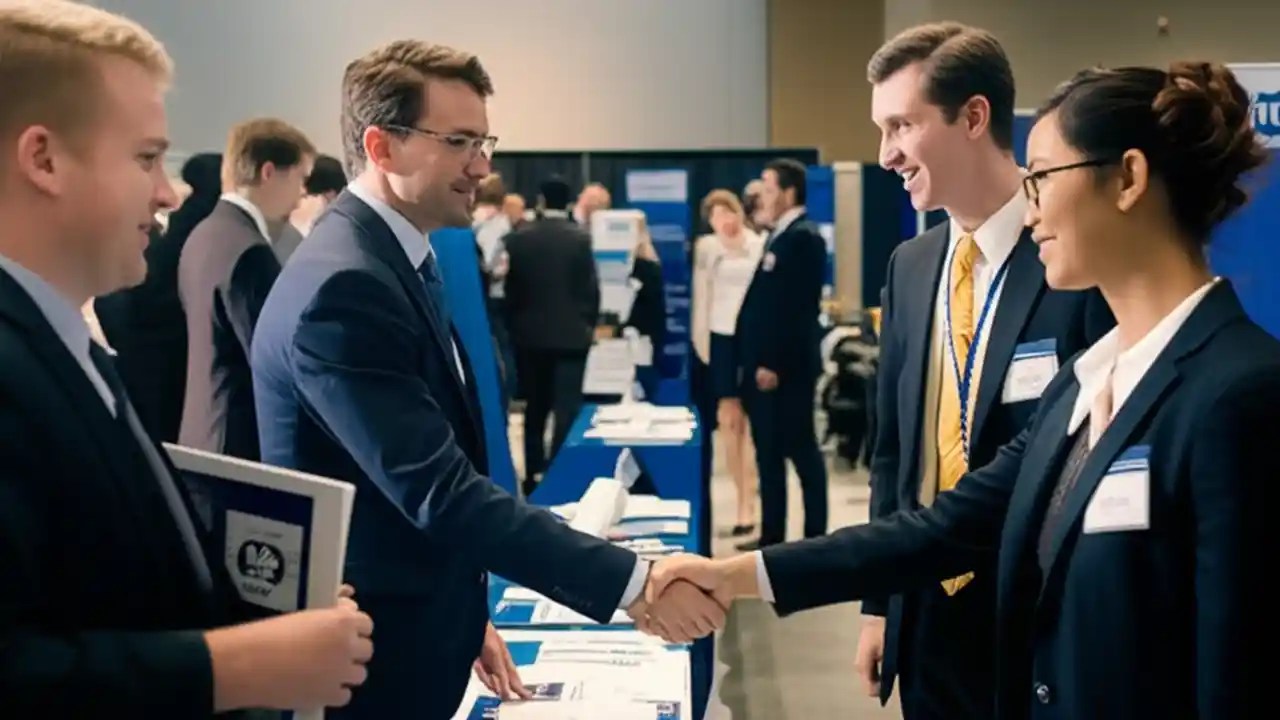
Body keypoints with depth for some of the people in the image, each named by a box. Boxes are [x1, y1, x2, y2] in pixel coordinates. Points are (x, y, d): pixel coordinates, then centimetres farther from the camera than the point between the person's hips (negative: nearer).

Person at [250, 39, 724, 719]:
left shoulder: (391, 261, 8)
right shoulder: (344, 287, -24)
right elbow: (441, 491, -29)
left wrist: (461, 616, 16)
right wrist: (631, 582, -29)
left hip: (408, 635, 9)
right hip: (365, 660, -9)